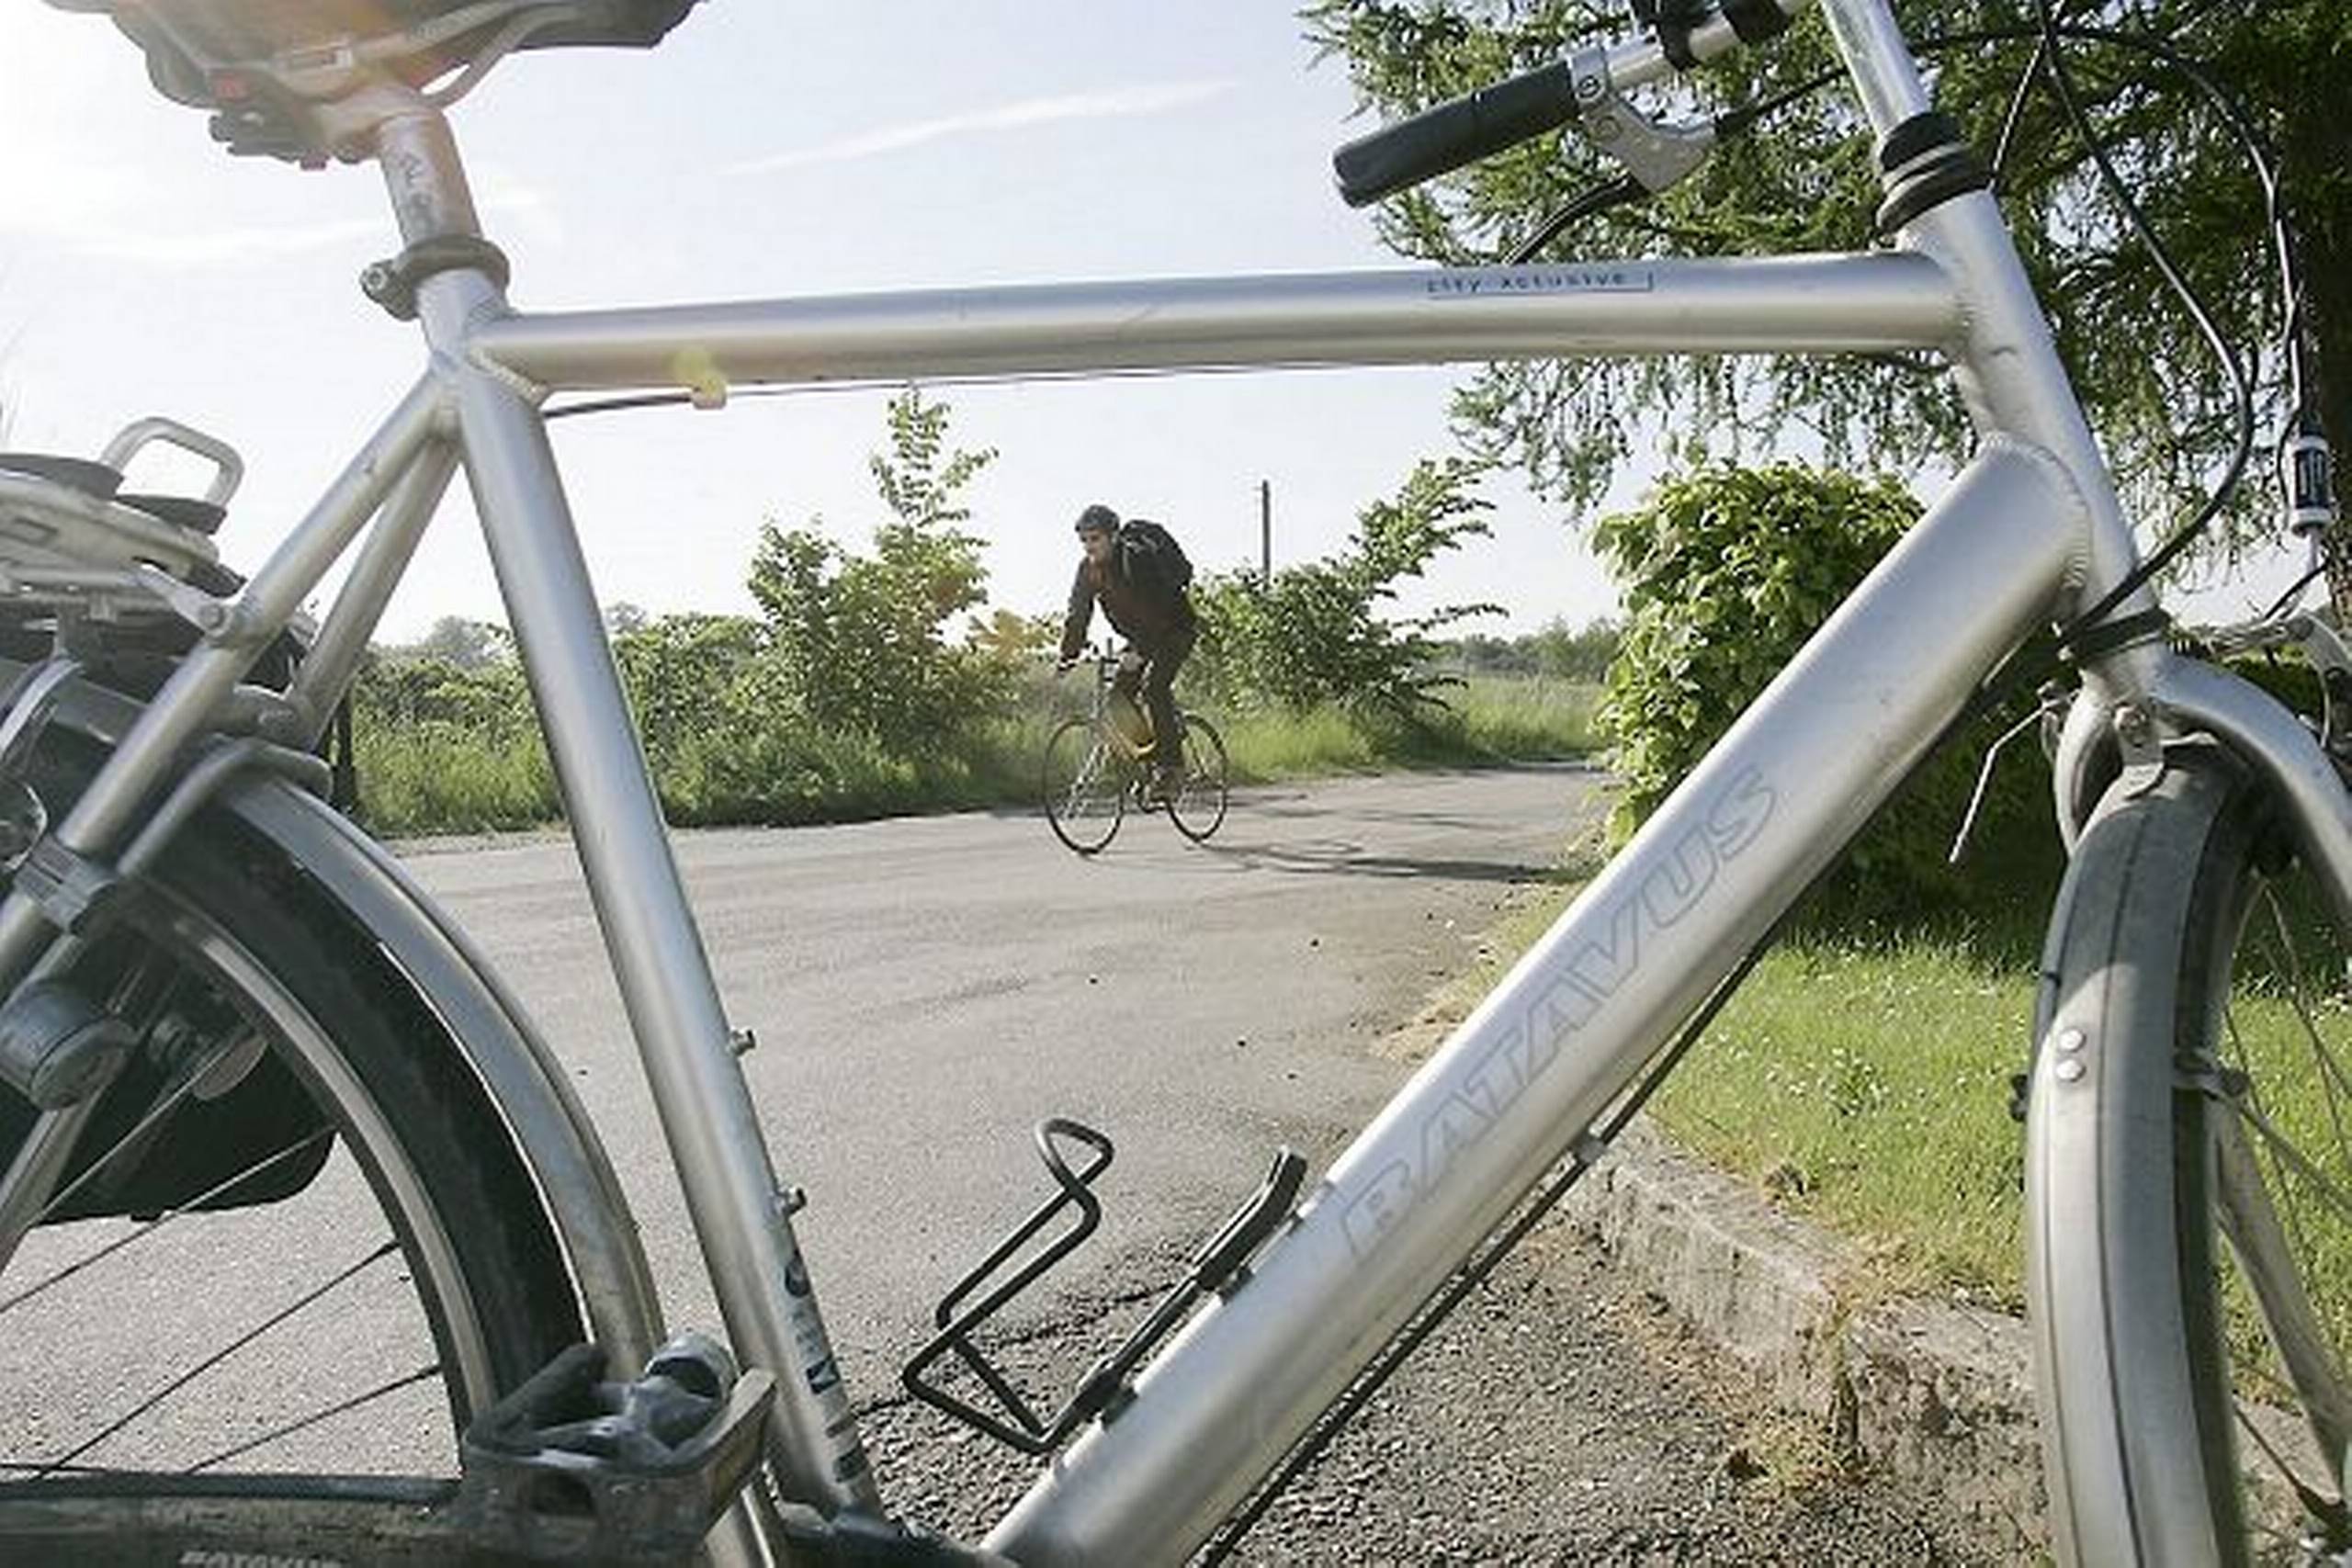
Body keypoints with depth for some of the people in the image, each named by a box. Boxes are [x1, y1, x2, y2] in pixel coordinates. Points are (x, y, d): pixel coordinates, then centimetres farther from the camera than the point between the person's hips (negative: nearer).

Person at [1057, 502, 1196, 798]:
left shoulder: (1138, 558, -28)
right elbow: (1078, 614, -4)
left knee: (1154, 685, -25)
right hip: (1140, 635, 8)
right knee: (1119, 693, -7)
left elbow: (1154, 609, -35)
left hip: (1175, 630, -7)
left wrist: (1139, 651, -43)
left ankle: (1171, 765, -20)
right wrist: (1067, 656, -14)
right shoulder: (1088, 568, -7)